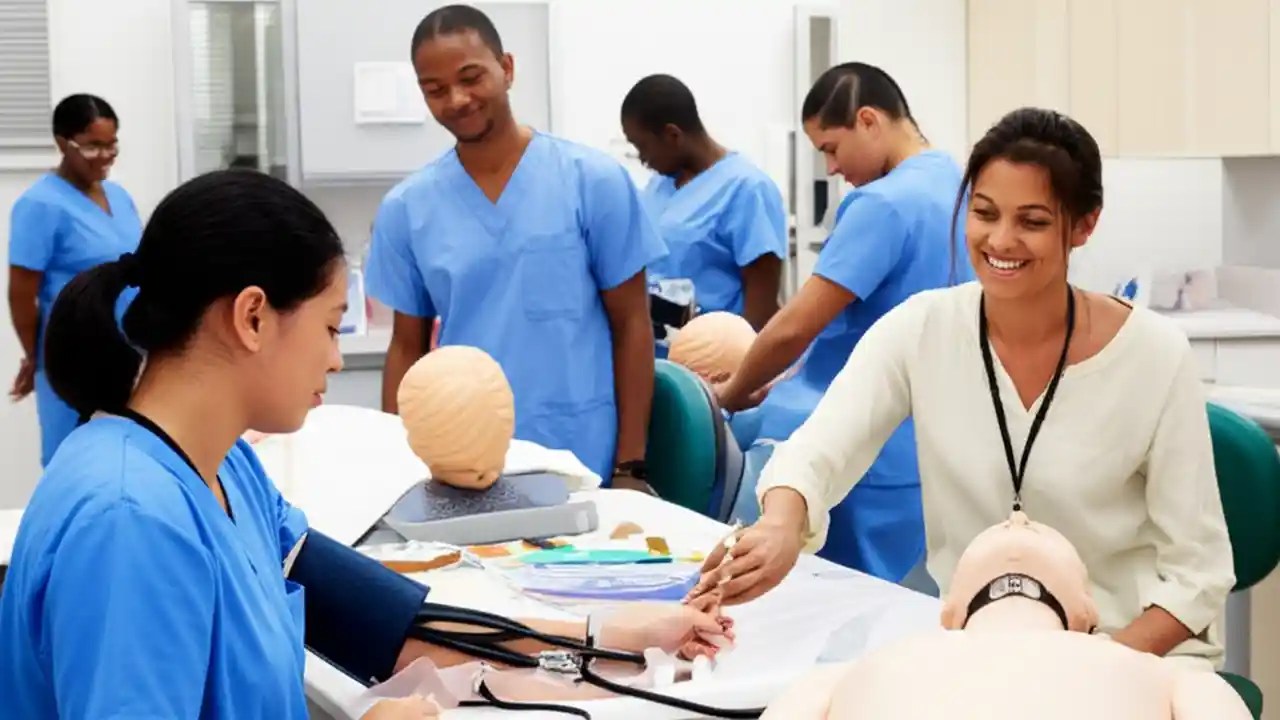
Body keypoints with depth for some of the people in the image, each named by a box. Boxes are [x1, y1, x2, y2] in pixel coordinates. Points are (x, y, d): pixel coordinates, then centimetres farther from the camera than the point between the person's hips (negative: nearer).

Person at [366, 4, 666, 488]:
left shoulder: (594, 182, -4)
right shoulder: (406, 208, 2)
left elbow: (631, 326, -2)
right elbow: (407, 348, 9)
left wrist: (629, 466, -5)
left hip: (580, 468, -2)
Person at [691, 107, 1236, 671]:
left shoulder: (1155, 356, -9)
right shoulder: (919, 330, -5)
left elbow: (1199, 569, -6)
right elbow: (817, 451, -19)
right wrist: (782, 528, -40)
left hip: (1134, 654, -2)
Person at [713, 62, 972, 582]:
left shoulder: (883, 203, -18)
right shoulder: (953, 186, 11)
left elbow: (795, 327, -19)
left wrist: (731, 395, 0)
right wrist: (785, 382, 16)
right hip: (923, 447, 9)